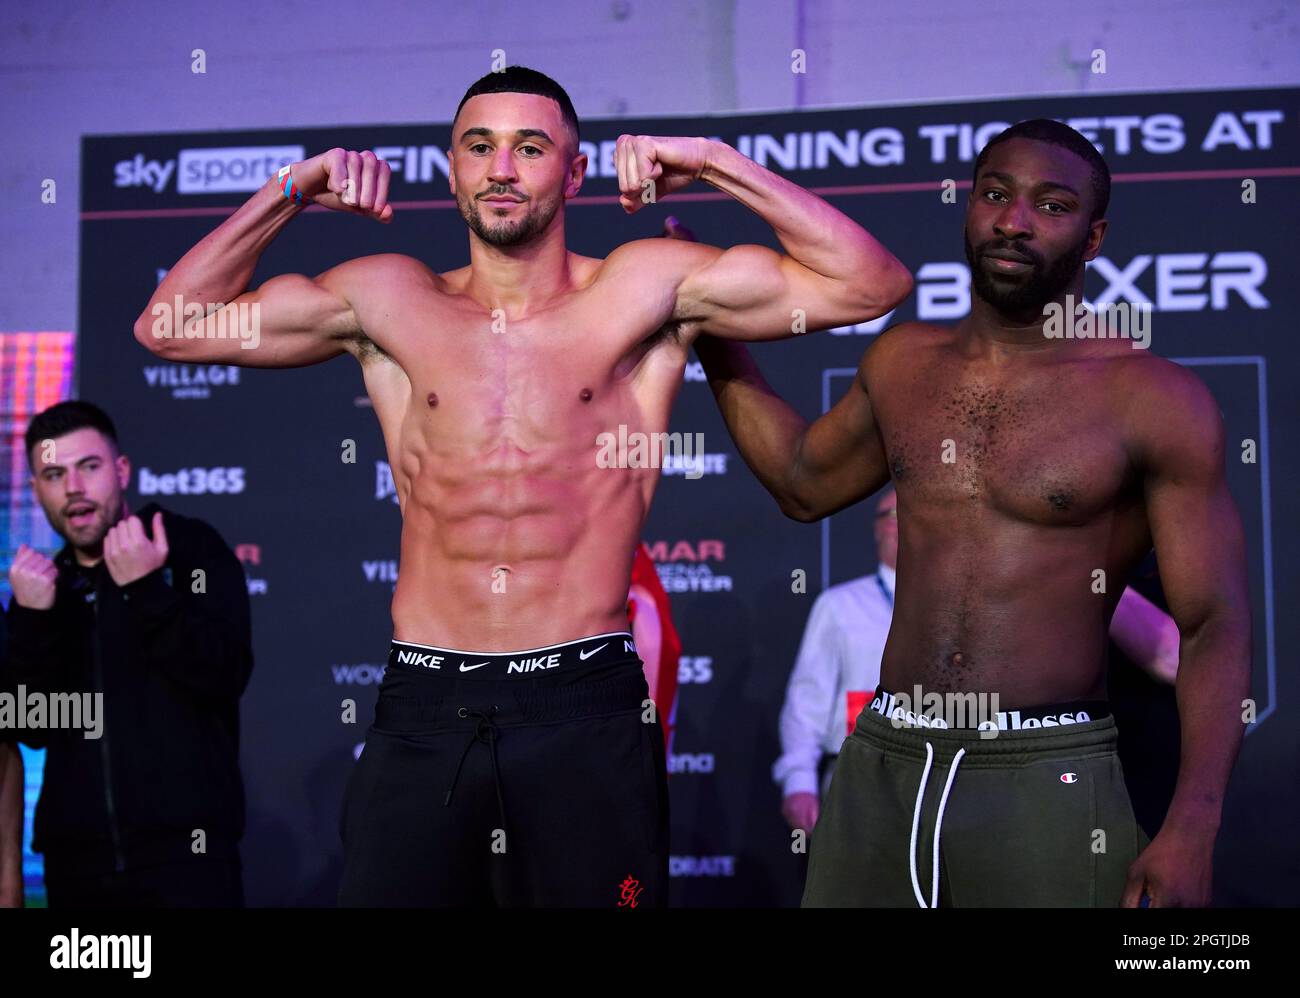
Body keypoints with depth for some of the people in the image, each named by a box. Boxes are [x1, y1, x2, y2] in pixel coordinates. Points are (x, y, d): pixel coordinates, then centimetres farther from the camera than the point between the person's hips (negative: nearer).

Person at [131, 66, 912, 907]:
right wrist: (290, 192, 5)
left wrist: (715, 164, -5)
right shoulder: (389, 302, 9)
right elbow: (170, 326, 11)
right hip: (422, 710, 2)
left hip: (586, 710, -2)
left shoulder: (644, 292, 2)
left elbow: (872, 284, -2)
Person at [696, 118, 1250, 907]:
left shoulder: (1156, 400, -6)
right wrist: (712, 332, 25)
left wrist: (1192, 829, -18)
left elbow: (1215, 628, -7)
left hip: (1046, 782, -4)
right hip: (880, 766, 5)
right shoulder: (904, 362, 10)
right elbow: (805, 480, 27)